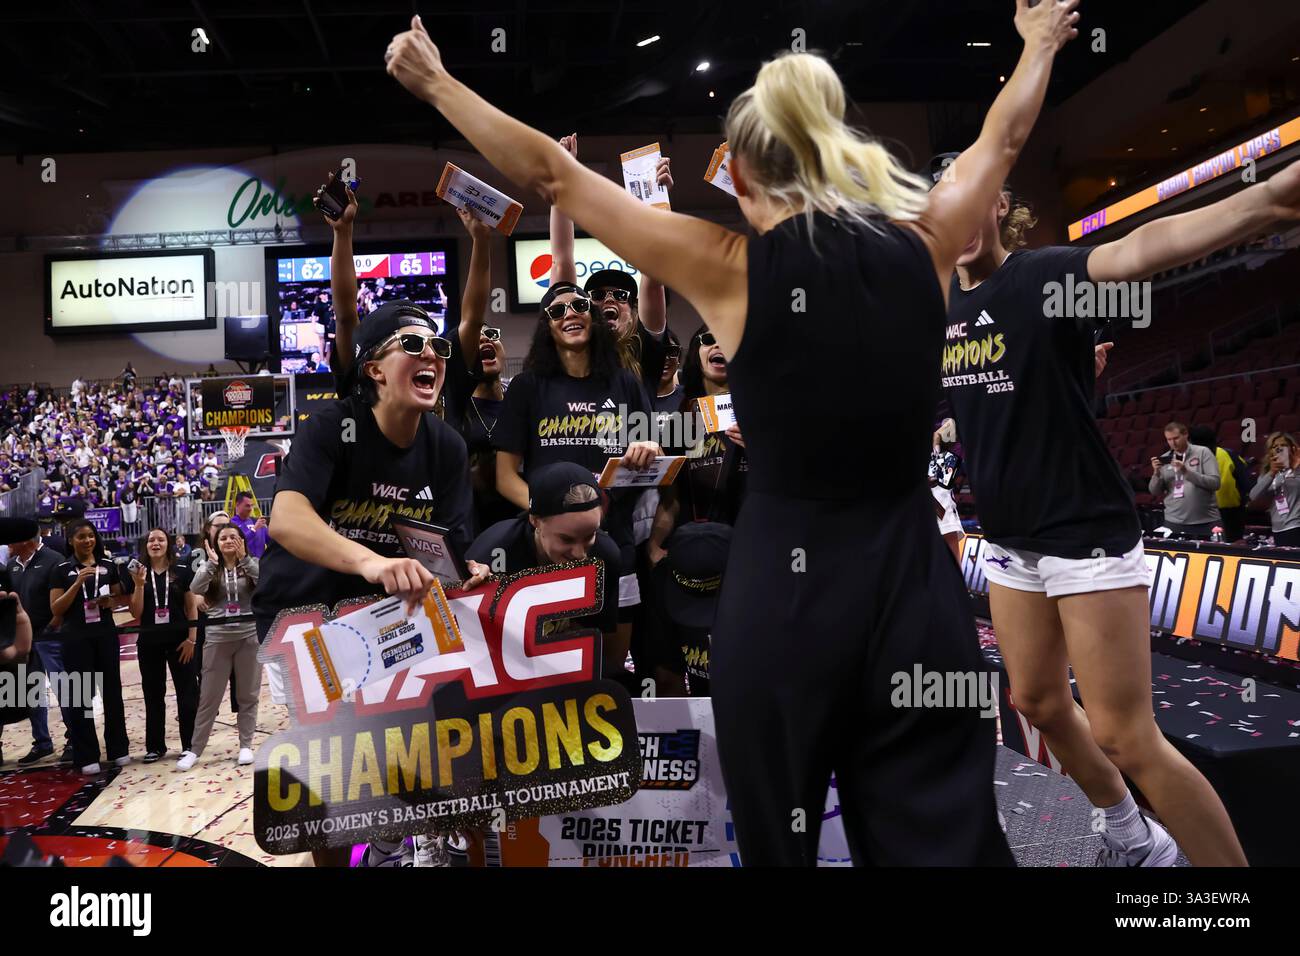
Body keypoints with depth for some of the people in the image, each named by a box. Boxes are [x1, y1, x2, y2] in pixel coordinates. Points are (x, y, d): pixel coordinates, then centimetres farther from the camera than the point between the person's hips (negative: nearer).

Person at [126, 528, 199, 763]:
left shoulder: (181, 572, -2)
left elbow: (191, 608, 0)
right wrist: (139, 585, -12)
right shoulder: (138, 573, 3)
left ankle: (190, 744, 8)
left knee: (187, 692, 0)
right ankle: (155, 746, 18)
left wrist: (191, 638, -7)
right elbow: (136, 613, 0)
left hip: (178, 639, -2)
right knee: (153, 694, 9)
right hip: (149, 641, 2)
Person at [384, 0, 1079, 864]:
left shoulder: (730, 268, -9)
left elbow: (550, 173, -1)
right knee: (946, 842, 13)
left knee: (782, 845, 18)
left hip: (782, 593, -2)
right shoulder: (925, 247, 0)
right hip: (916, 594, 3)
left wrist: (434, 82, 12)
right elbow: (1001, 140, 21)